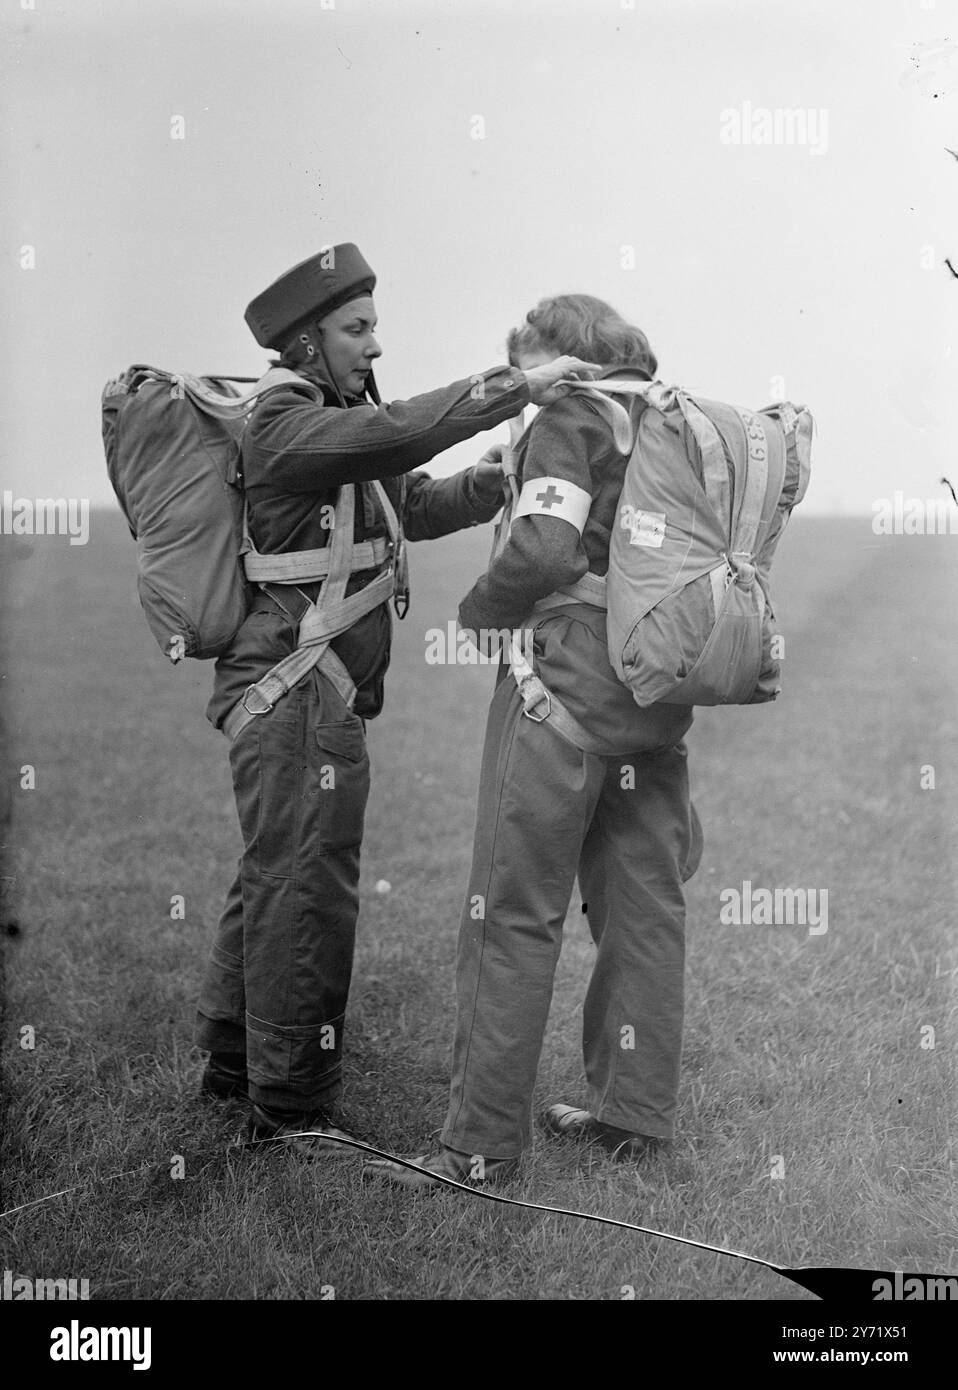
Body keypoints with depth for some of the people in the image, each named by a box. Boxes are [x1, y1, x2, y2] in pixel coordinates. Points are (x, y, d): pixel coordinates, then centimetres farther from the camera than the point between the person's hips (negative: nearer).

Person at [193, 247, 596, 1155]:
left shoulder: (334, 423, 18)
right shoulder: (284, 422, -12)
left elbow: (417, 504, 17)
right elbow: (396, 433, -27)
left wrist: (514, 469, 3)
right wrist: (515, 389, -25)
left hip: (313, 693, 10)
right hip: (297, 687, -10)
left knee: (272, 878, 18)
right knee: (306, 886, -7)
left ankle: (232, 1061, 31)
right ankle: (291, 1106, 0)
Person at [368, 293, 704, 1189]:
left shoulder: (571, 415, -5)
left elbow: (545, 546, -19)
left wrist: (480, 607, -2)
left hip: (568, 678, -8)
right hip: (657, 688, 8)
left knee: (514, 912, -4)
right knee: (643, 905, 13)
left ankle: (482, 1142, -1)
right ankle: (632, 1113, 22)